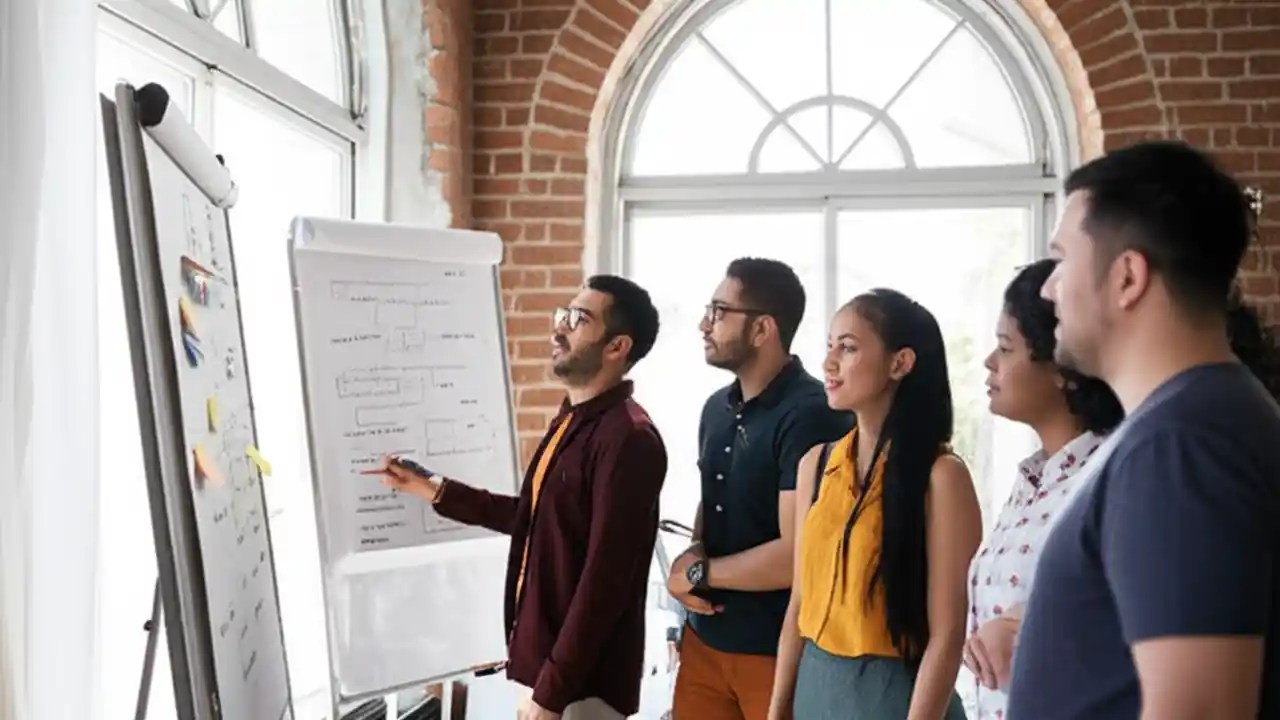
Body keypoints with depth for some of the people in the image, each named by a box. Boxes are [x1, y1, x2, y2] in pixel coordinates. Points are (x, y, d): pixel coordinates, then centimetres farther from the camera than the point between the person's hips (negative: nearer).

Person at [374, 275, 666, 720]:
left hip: (581, 680, -9)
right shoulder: (572, 420, 10)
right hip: (544, 657, 9)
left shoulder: (627, 439, -21)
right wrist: (432, 490, 18)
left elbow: (604, 581, -23)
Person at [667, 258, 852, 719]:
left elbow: (797, 555, -22)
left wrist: (699, 573, -9)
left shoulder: (812, 416, -18)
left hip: (780, 651, -7)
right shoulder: (717, 408, 8)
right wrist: (693, 555, -1)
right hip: (706, 639, 7)